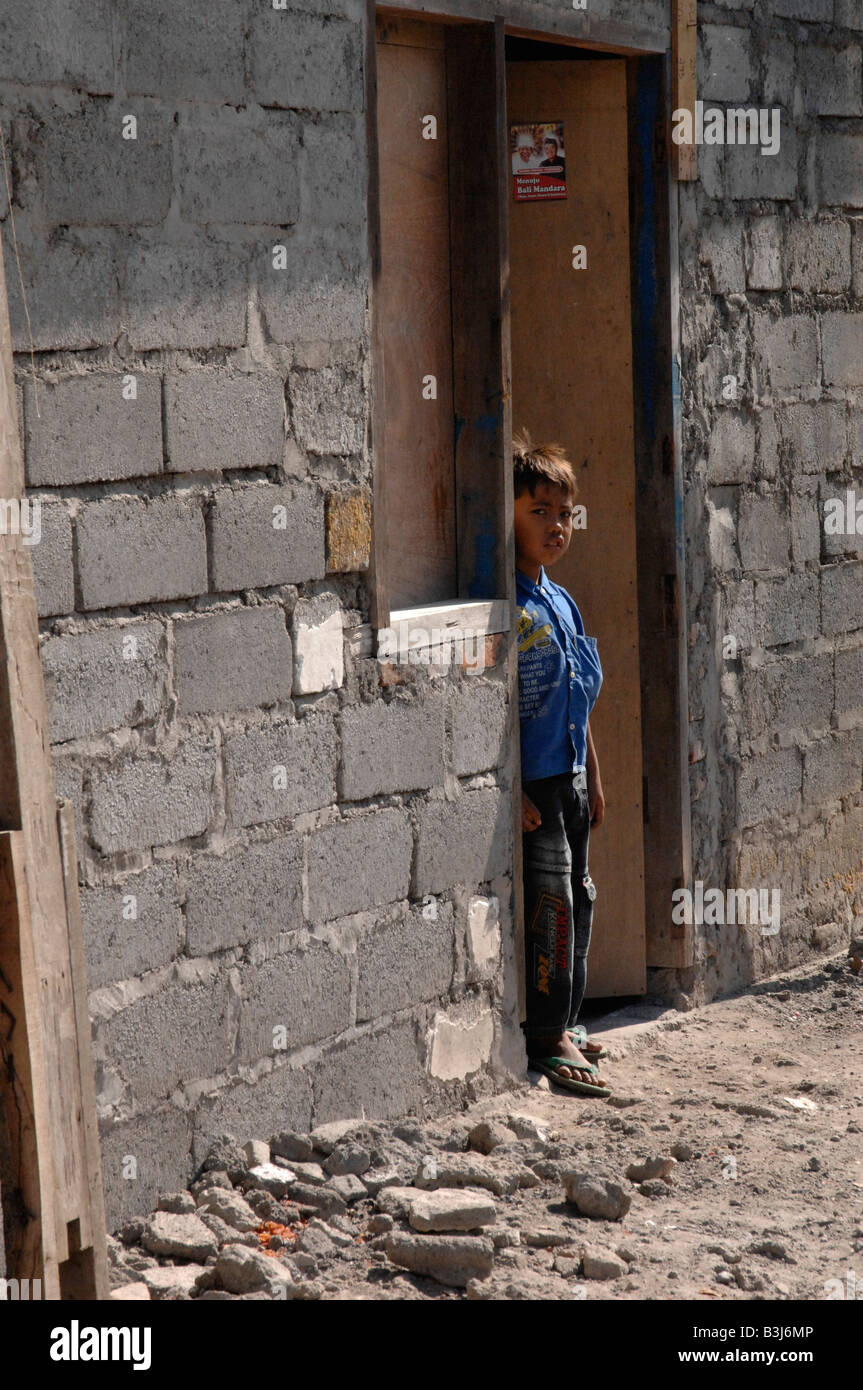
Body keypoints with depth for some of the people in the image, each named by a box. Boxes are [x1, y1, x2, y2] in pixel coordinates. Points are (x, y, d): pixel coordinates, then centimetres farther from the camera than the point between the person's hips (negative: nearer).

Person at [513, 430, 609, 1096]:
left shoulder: (561, 602, 13)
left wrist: (593, 779, 20)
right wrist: (511, 790, -21)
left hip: (568, 776, 9)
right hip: (529, 783, -9)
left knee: (578, 897, 13)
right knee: (550, 902, -9)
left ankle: (564, 1023, 24)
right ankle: (547, 1039, -2)